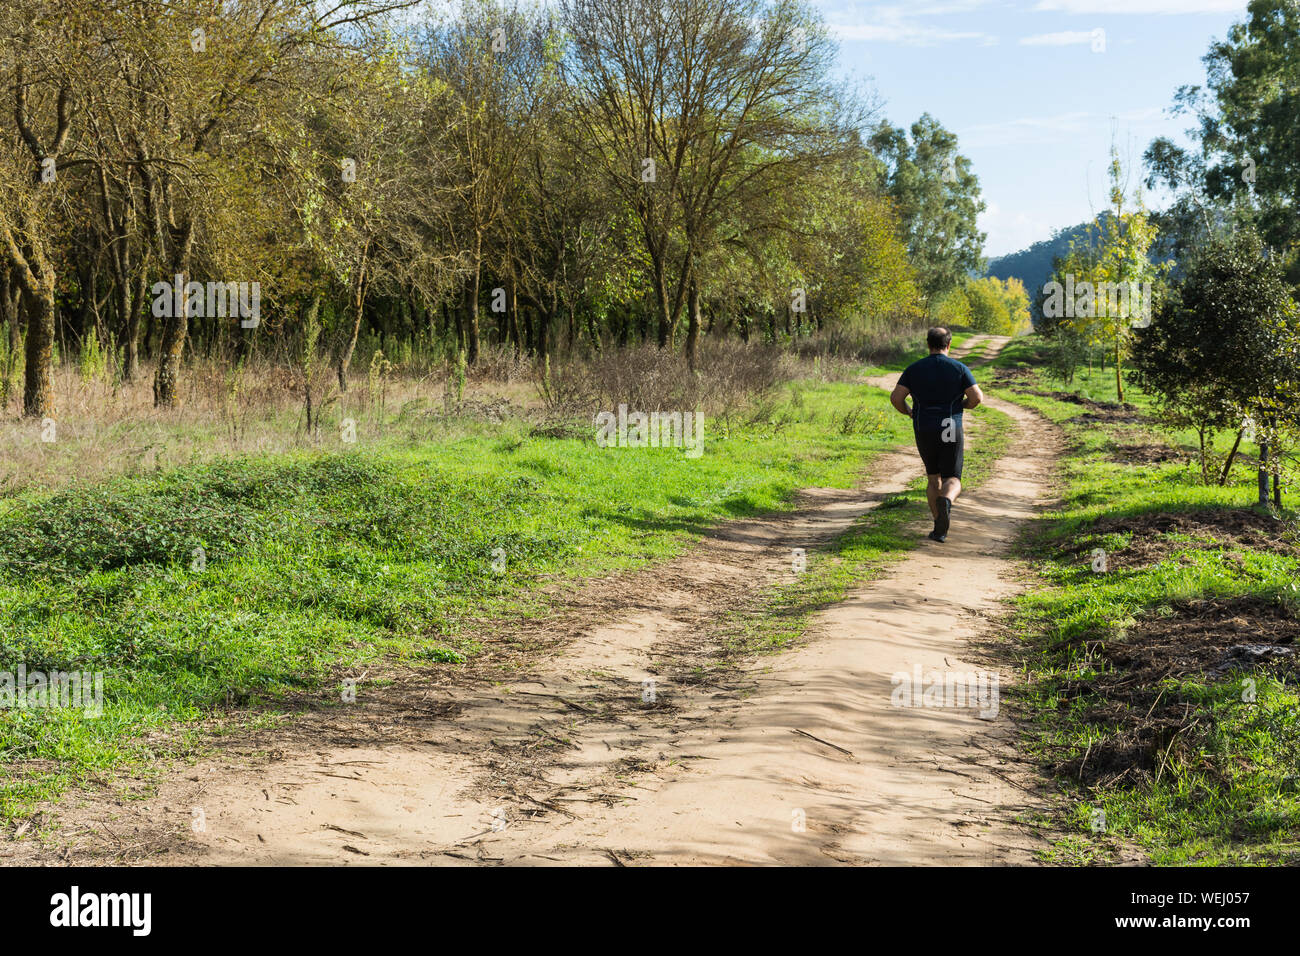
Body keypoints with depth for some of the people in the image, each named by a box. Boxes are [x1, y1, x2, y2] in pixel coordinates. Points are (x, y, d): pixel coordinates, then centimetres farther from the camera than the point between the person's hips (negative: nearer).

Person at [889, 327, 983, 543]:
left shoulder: (914, 369, 0)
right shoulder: (959, 369, -3)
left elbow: (896, 398, -6)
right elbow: (977, 397, -8)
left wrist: (908, 412, 15)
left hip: (924, 432, 2)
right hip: (950, 432, -2)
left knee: (934, 479, 19)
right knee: (952, 481, 3)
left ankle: (940, 528, 13)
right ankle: (946, 501, -34)